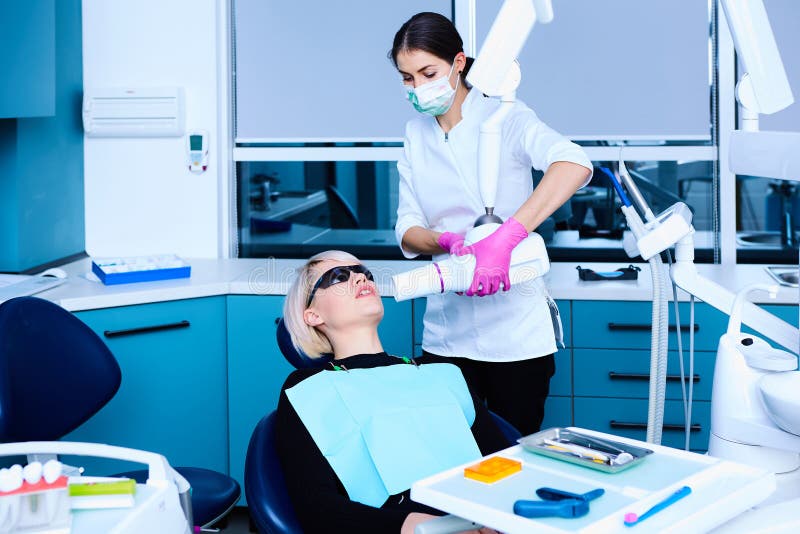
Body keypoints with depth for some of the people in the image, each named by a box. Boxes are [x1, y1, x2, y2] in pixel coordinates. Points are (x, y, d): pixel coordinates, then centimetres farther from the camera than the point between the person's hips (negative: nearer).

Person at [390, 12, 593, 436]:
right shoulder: (416, 134, 8)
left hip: (516, 330, -4)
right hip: (447, 332, 4)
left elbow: (575, 165, -28)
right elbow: (407, 232, 4)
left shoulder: (505, 118, -8)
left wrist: (505, 237, -37)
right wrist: (448, 242, -19)